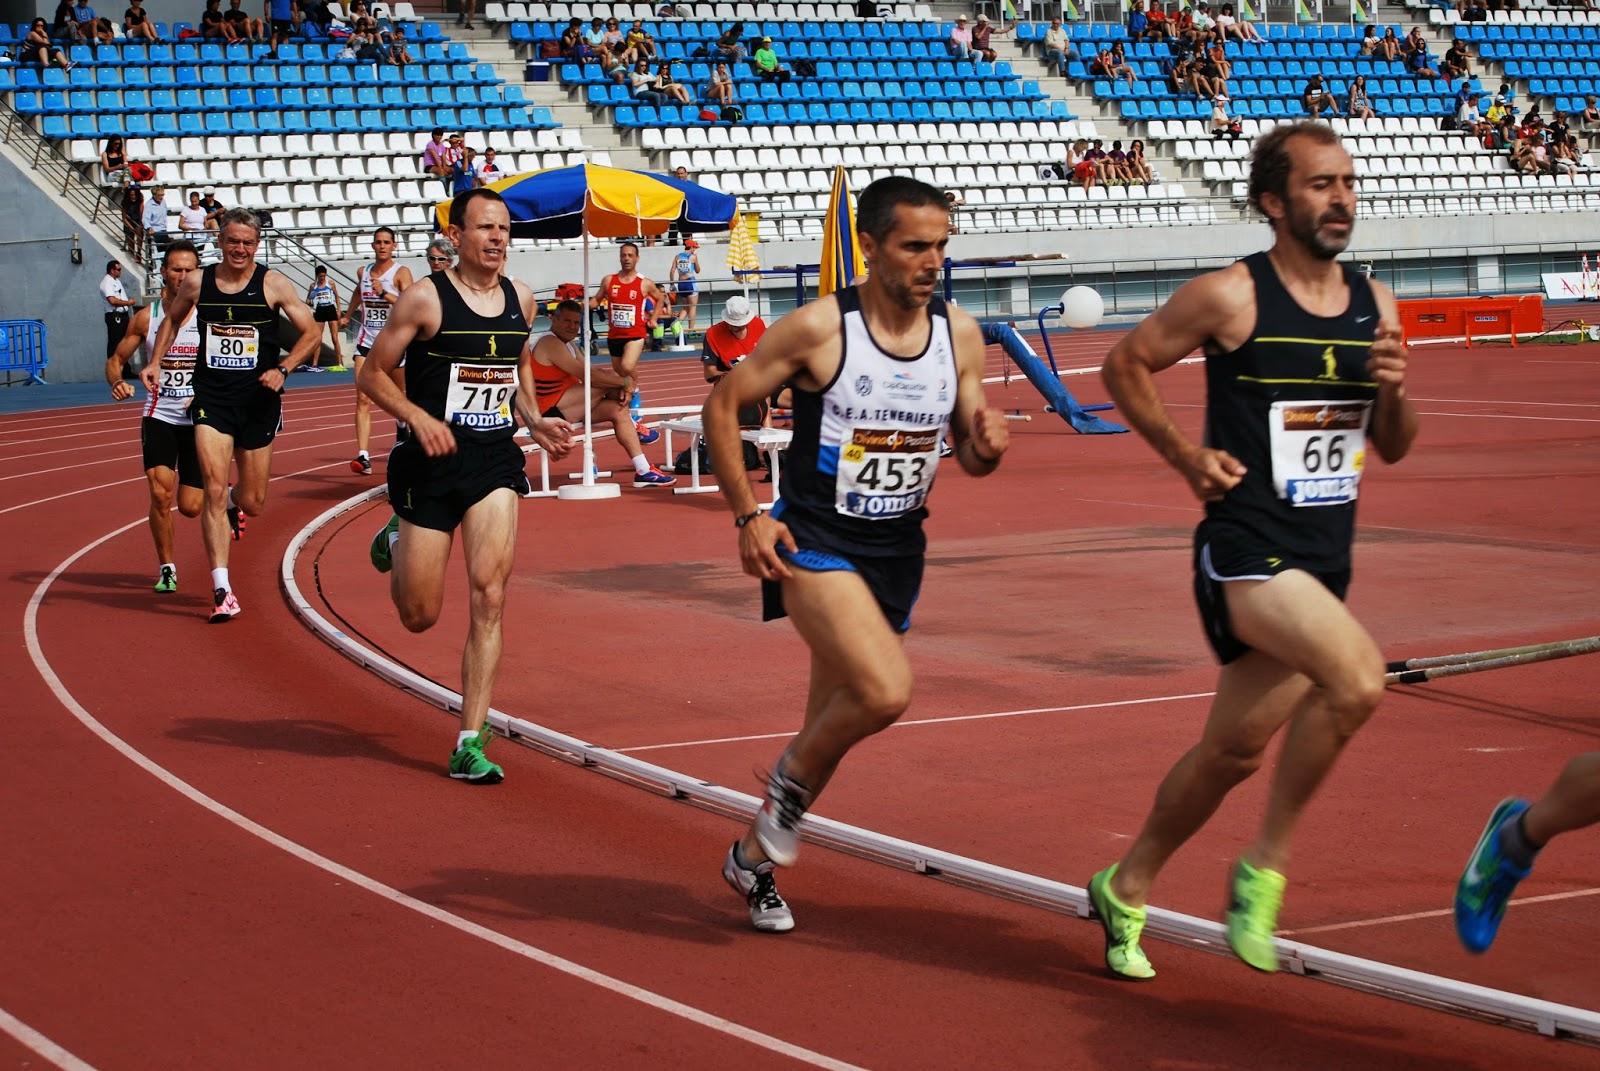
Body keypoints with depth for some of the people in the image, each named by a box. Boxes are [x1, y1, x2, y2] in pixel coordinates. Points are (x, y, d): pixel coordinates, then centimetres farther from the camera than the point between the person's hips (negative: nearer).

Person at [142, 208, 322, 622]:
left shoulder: (273, 284, -4)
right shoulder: (197, 282, 2)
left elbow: (312, 333, -1)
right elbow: (172, 319, 22)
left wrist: (282, 370, -14)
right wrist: (155, 362, 10)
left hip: (258, 399, 0)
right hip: (211, 397, 0)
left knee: (253, 503, 9)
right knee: (214, 489, -15)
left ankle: (233, 503, 49)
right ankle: (221, 590, -13)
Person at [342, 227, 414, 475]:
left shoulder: (401, 273, -8)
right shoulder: (363, 271, 7)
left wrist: (384, 293, -33)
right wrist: (347, 317, 43)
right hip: (367, 341, 3)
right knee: (363, 399, -11)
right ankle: (363, 456, -20)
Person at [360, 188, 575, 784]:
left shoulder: (520, 300, 6)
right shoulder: (425, 299, -9)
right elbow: (371, 374, -4)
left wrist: (534, 421, 7)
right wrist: (419, 418, -20)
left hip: (495, 464, 3)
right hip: (433, 465, -3)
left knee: (489, 596, -13)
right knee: (419, 616, 5)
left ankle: (470, 742, -7)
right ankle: (397, 539, 41)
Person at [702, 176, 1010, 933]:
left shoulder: (959, 334, 0)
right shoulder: (819, 328, -14)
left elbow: (969, 453, 10)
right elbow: (722, 405, -5)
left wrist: (987, 448, -14)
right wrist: (747, 514, -12)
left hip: (896, 550, 6)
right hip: (814, 542, -5)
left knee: (834, 722, 13)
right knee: (886, 690, -26)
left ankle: (753, 857, 34)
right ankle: (791, 776, 4)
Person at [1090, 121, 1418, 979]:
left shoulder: (1376, 306, 8)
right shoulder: (1230, 296, -9)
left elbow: (1392, 448, 16)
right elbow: (1125, 365, 3)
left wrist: (1397, 393, -4)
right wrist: (1184, 455, -4)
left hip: (1325, 561, 7)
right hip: (1247, 549, -7)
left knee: (1233, 750, 13)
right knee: (1358, 676, -28)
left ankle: (1126, 888, 33)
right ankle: (1264, 866, -12)